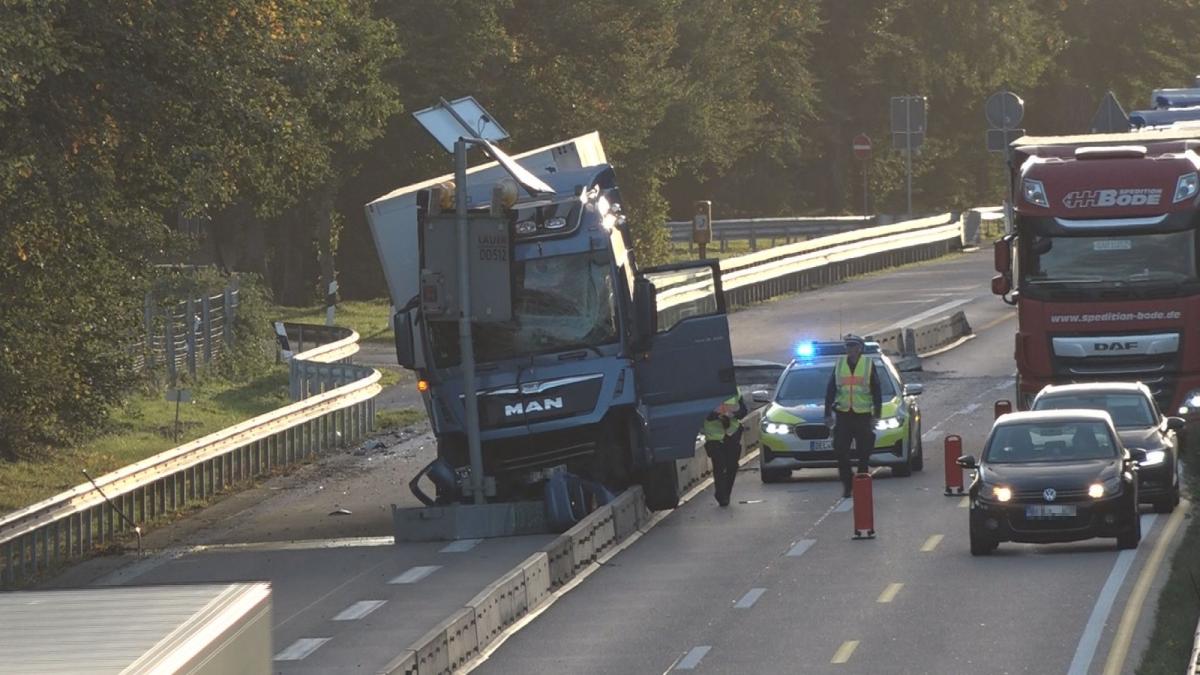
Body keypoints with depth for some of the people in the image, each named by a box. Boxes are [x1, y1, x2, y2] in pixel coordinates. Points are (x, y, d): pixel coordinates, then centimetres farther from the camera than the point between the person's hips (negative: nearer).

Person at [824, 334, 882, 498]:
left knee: (863, 453, 2)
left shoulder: (869, 365, 2)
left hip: (863, 415, -2)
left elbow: (876, 392, 3)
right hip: (843, 415, 2)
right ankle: (846, 485, 6)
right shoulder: (839, 365, 7)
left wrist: (876, 415, -3)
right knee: (841, 452, -4)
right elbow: (830, 390, 10)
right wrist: (828, 414, 4)